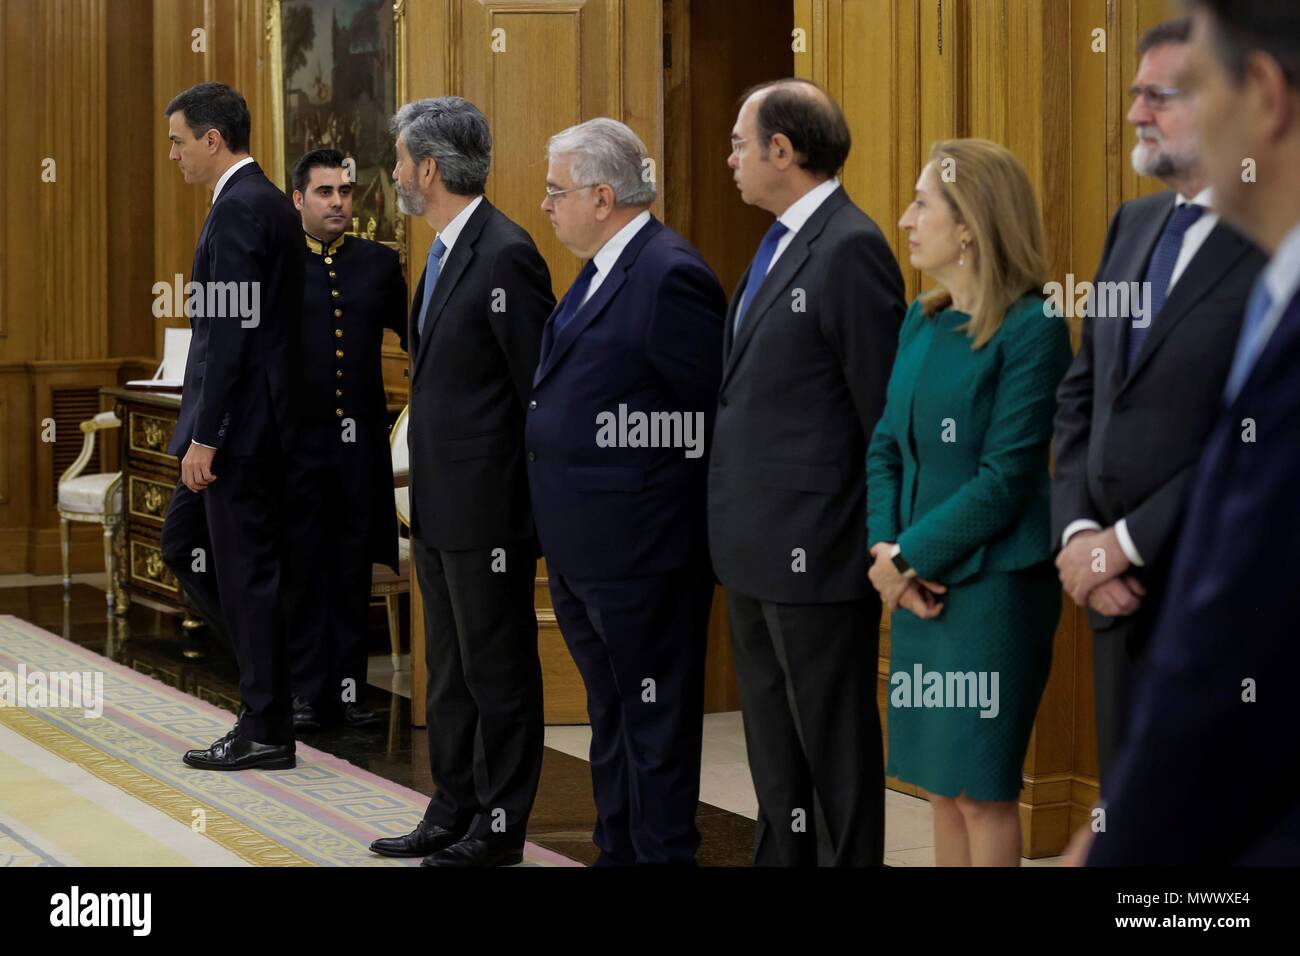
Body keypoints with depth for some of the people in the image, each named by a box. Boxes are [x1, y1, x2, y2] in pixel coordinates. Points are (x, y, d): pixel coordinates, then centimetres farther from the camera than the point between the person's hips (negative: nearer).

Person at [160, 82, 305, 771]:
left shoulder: (239, 208, -17)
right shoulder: (268, 202, 14)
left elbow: (230, 331, -22)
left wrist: (204, 437, -20)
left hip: (239, 426, -10)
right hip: (250, 425, 10)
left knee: (246, 568, -3)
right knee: (182, 540, 18)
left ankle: (266, 733, 3)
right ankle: (268, 669, 20)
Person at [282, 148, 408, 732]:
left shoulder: (379, 263, 8)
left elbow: (414, 335, 8)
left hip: (360, 440, 2)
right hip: (296, 438, -2)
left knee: (354, 572, 8)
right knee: (301, 569, 4)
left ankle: (349, 688, 15)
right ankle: (307, 692, 11)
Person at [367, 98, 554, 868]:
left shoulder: (506, 255, -18)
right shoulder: (446, 252, 12)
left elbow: (541, 387, -18)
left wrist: (539, 505, -16)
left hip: (488, 505, -10)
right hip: (441, 505, 10)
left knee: (498, 669, 1)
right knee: (451, 668, 16)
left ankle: (499, 828, 10)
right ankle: (454, 811, 26)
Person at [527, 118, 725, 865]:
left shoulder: (670, 277, -18)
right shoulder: (603, 271, 13)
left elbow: (715, 413, -19)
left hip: (639, 551, -10)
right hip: (583, 551, 10)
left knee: (656, 726, 0)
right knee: (611, 718, 19)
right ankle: (618, 852, 30)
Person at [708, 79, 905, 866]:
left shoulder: (851, 248, -16)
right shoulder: (782, 244, 14)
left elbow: (885, 409, -17)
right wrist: (735, 521, 14)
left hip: (814, 549, -10)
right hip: (759, 549, 10)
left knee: (834, 742, 1)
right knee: (774, 739, 18)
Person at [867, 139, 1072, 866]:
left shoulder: (1032, 327, -13)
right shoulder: (920, 322, 10)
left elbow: (1007, 477, -17)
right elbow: (886, 447, 10)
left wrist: (909, 556, -14)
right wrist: (886, 548, -7)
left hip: (993, 586, -7)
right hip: (919, 586, 7)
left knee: (982, 791, -2)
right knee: (941, 787, 12)